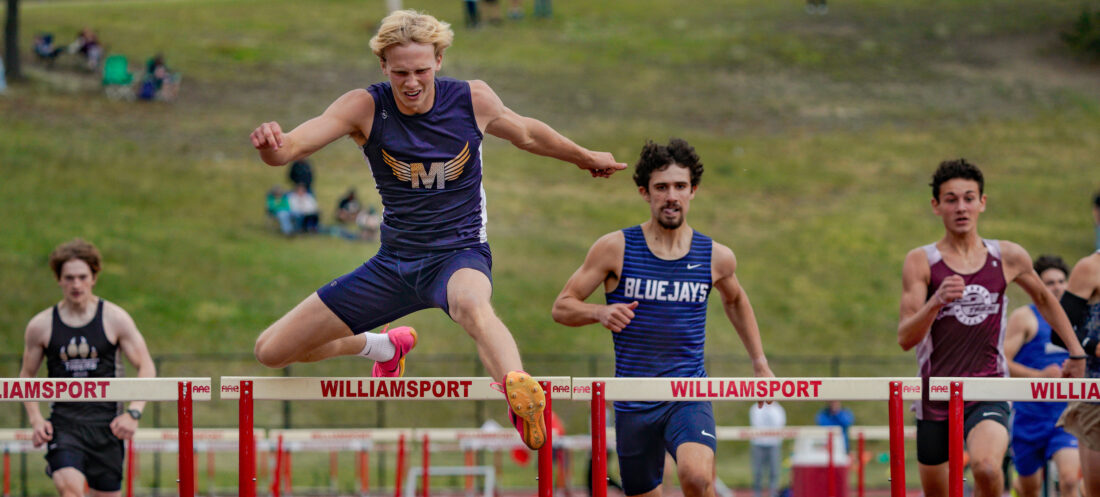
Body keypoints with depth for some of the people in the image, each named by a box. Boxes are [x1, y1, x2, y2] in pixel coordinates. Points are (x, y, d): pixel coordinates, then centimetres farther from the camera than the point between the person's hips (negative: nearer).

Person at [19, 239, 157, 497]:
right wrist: (35, 419, -1)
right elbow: (26, 377, 14)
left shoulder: (115, 319, 0)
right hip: (63, 423, -1)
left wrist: (133, 413, -11)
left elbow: (146, 368, 3)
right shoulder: (41, 326, 3)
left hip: (106, 423, 1)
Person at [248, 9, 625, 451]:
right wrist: (273, 145, -52)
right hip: (393, 262, 3)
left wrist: (585, 158, 31)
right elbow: (294, 145, -26)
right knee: (272, 350, 5)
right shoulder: (365, 108, -12)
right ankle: (384, 348, 34)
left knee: (473, 306, -43)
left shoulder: (473, 100, -8)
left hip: (459, 255, -3)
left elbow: (525, 134, 15)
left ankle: (521, 396, -71)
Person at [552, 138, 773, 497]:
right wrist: (600, 312, -21)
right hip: (634, 403, 1)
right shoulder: (616, 248, -4)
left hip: (689, 396, -1)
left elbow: (735, 299, 24)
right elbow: (562, 307, -1)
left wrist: (759, 363, 21)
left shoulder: (716, 258, 1)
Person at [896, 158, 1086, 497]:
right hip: (935, 398, 0)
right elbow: (905, 339, -12)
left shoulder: (1008, 258, 3)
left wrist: (1076, 352, 24)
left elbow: (1043, 298, 24)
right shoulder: (921, 262, -4)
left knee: (987, 467, -31)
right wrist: (936, 301, -29)